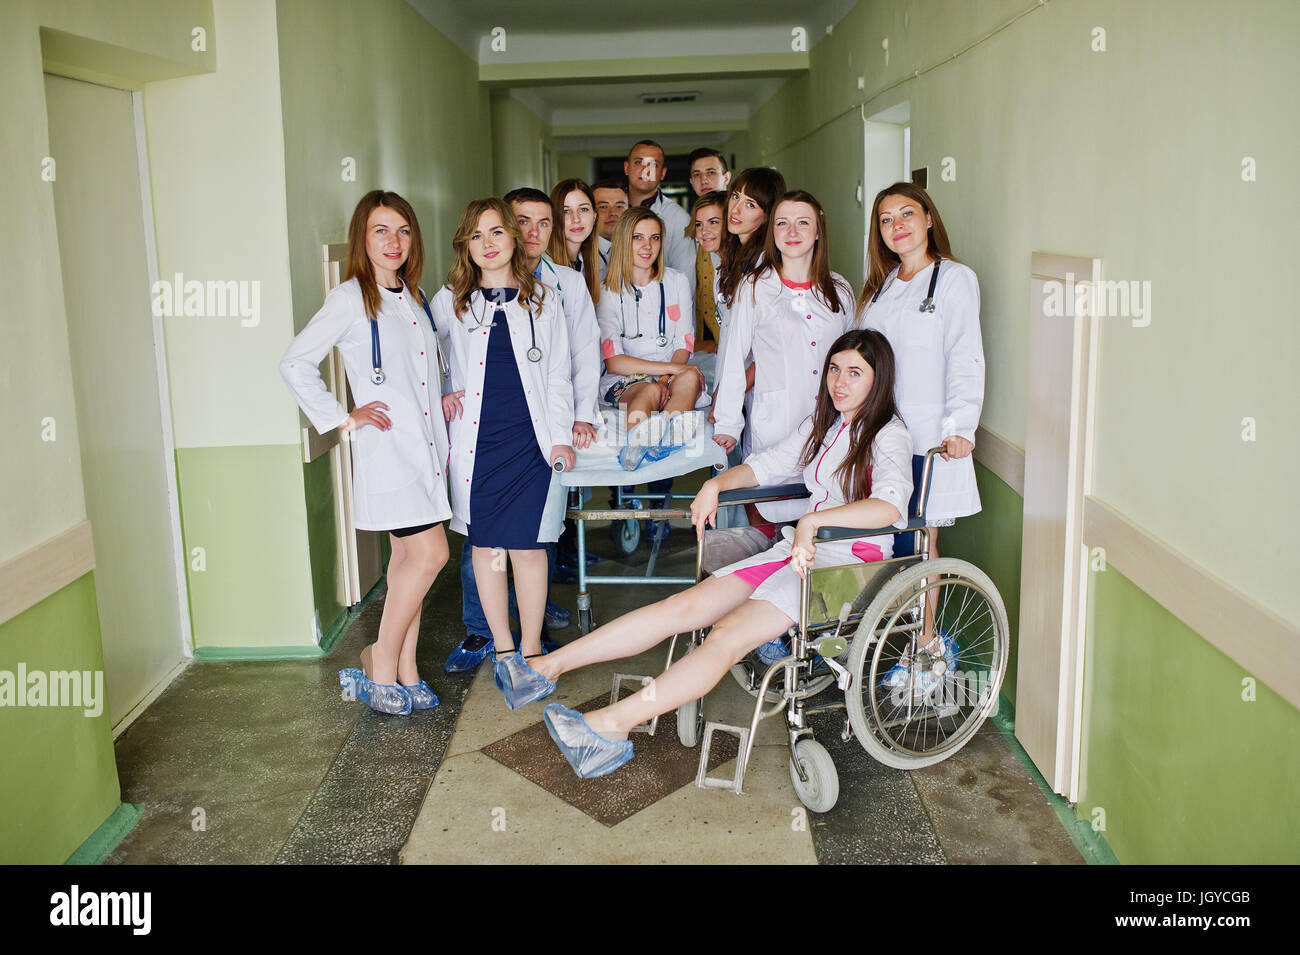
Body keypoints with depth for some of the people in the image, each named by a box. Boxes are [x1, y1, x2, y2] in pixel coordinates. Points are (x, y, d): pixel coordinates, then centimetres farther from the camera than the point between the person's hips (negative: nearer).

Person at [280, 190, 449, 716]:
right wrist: (342, 419, -10)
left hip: (426, 445, 7)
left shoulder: (415, 297, 16)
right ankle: (380, 668, 3)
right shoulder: (351, 298, -7)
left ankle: (404, 672, 18)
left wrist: (444, 398, 11)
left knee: (409, 558, 9)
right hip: (387, 446, -7)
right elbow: (295, 363, -9)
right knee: (429, 552, -12)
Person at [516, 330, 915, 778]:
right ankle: (550, 665, -12)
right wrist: (716, 484, 7)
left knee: (729, 635, -26)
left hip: (848, 561, -6)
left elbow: (889, 506, -27)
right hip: (801, 548, 7)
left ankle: (611, 723, -33)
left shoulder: (889, 437, -7)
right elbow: (765, 465, 25)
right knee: (685, 605, -10)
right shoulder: (823, 424, 17)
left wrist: (812, 521, -36)